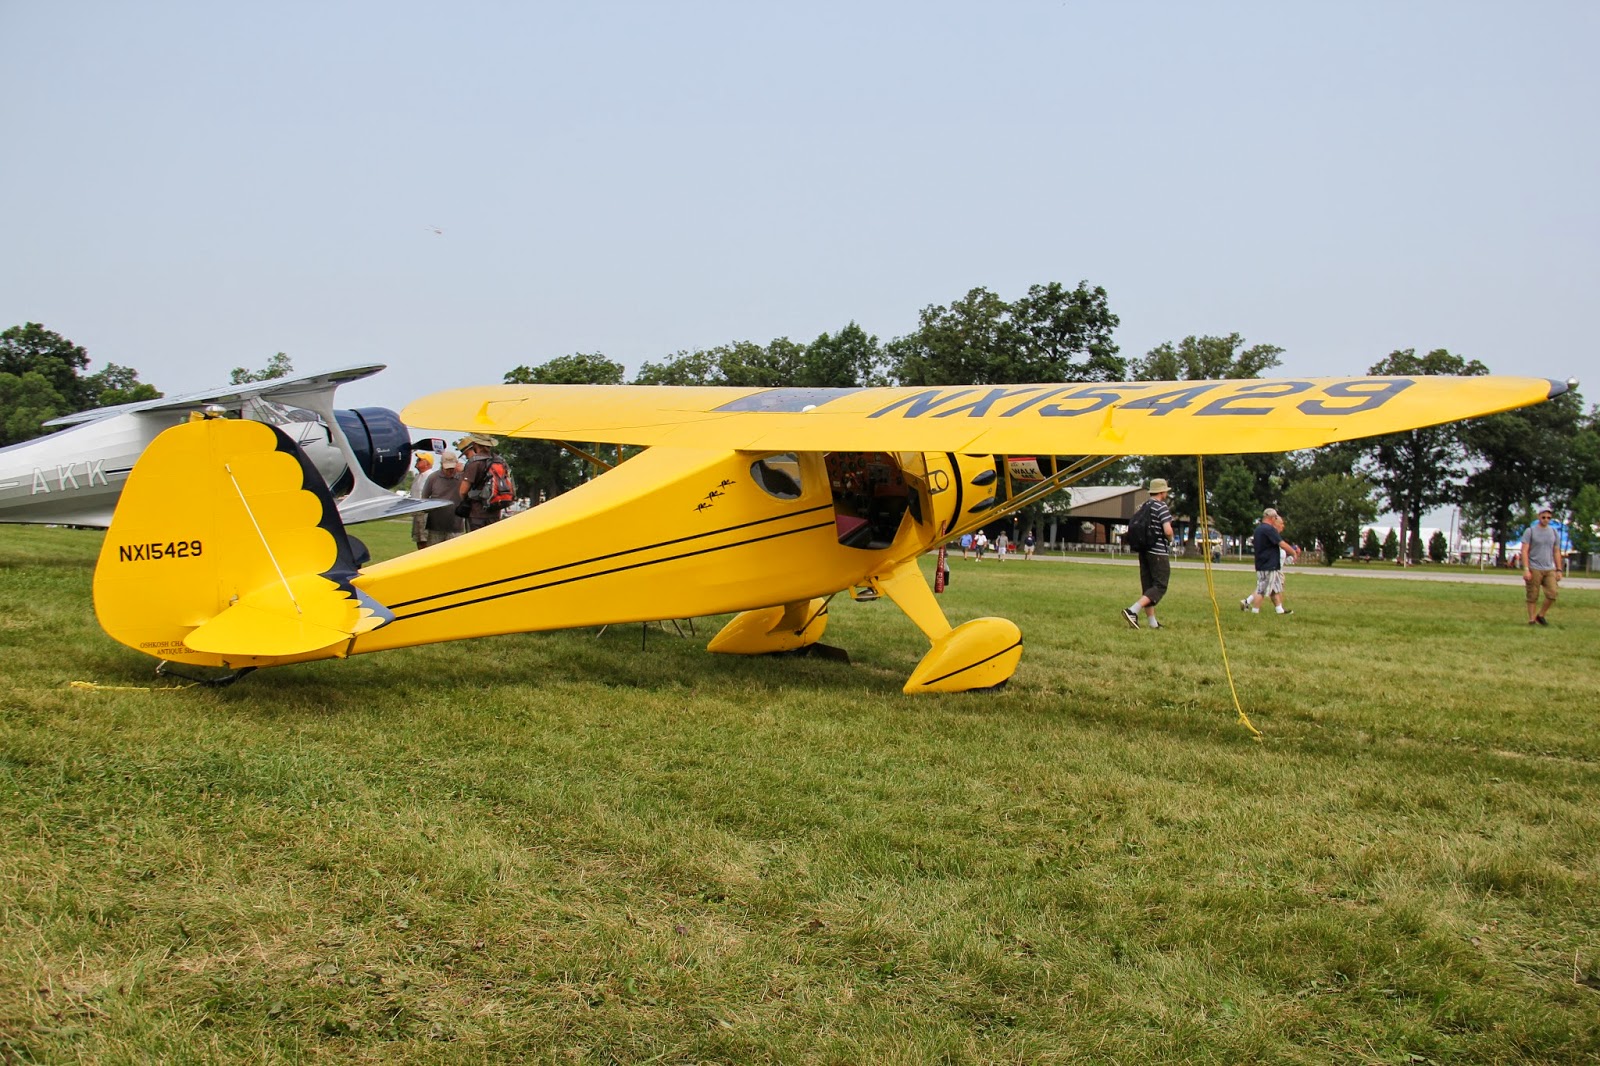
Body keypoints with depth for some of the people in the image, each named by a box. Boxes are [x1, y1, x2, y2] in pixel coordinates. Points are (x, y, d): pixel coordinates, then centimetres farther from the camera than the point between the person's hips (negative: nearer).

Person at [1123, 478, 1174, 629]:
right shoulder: (1161, 507, -13)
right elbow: (1168, 531, -20)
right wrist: (1170, 539, 0)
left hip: (1144, 550, 8)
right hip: (1159, 552, -8)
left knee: (1148, 586, 10)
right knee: (1160, 586, -5)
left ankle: (1152, 622, 14)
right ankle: (1132, 611, -20)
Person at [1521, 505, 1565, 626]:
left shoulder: (1554, 532, 12)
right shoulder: (1530, 531, -1)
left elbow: (1556, 552, 16)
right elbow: (1524, 551, -5)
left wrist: (1559, 570, 10)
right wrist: (1526, 569, -13)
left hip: (1549, 569, 3)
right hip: (1534, 569, -3)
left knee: (1552, 593, -9)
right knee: (1533, 597, -2)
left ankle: (1540, 616, 8)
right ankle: (1532, 620, 7)